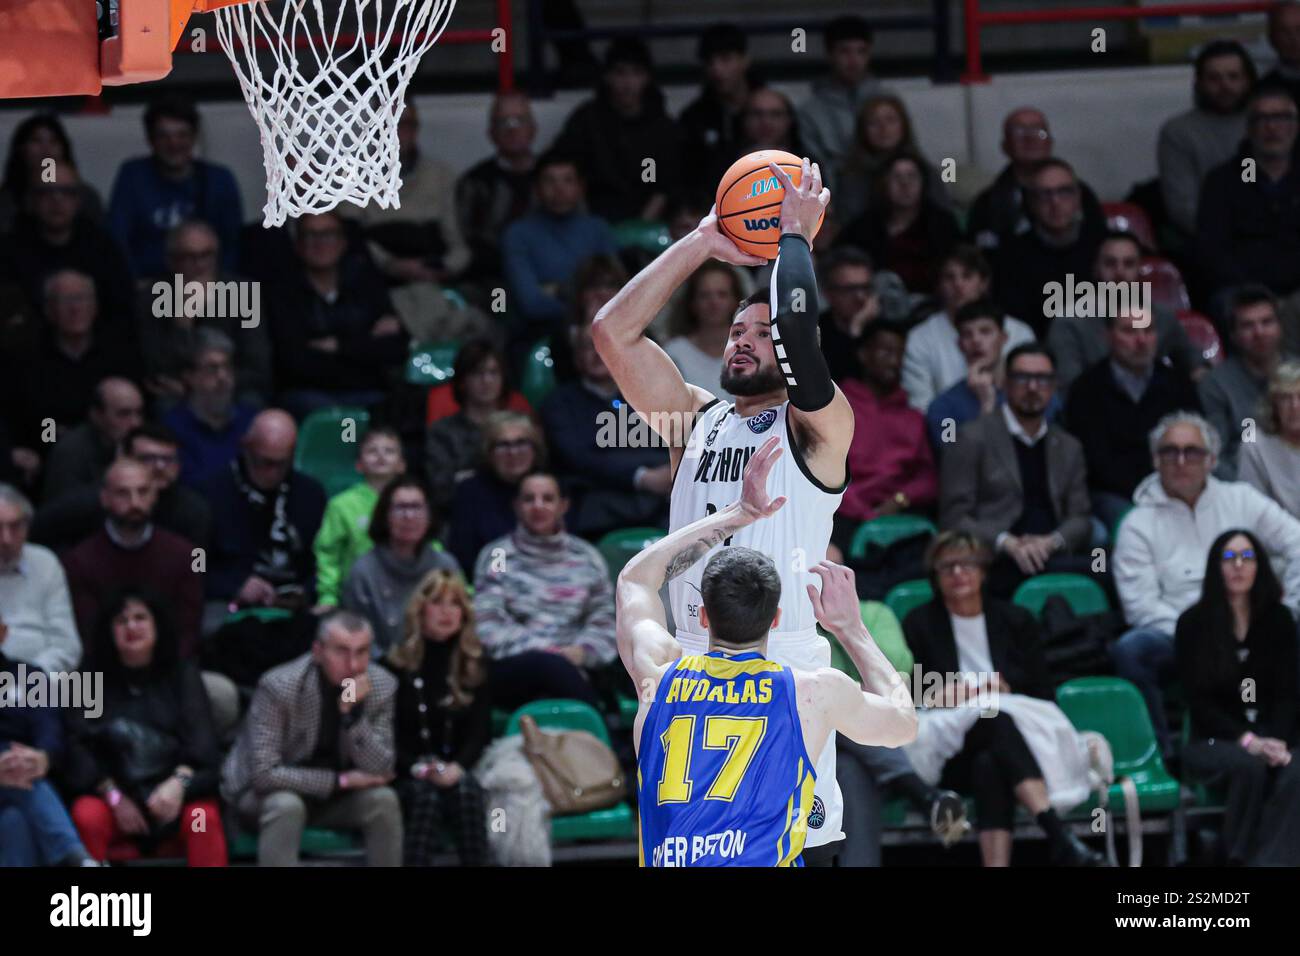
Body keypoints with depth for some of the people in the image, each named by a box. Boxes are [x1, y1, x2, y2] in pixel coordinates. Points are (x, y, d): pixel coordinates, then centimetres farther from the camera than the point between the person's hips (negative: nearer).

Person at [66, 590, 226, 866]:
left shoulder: (183, 675, 14)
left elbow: (201, 740, 0)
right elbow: (80, 746, 3)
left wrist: (179, 783, -21)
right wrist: (114, 796, -14)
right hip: (109, 791, 0)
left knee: (204, 819, -33)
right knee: (86, 817, -33)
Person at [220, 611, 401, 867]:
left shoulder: (382, 686, -14)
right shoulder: (278, 686, -27)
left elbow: (380, 771, -15)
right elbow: (264, 773, -29)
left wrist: (352, 711, -31)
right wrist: (341, 780, -25)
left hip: (333, 796, 4)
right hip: (268, 791, -4)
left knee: (384, 801, -23)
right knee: (286, 806, -35)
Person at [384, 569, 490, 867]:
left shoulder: (476, 664, 11)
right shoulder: (396, 665, 6)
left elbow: (481, 730, 4)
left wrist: (459, 766, -16)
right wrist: (416, 767, -17)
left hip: (456, 770, 1)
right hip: (407, 775, -1)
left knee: (466, 790, -34)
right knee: (426, 794, -36)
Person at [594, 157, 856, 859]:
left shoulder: (817, 427, 0)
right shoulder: (696, 419, 15)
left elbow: (798, 329, -19)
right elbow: (613, 331, 7)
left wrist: (794, 235, -4)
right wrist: (702, 244, 7)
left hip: (784, 670, -6)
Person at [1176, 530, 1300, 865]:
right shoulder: (1193, 623, 1)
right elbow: (1199, 700, -3)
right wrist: (1246, 740, -17)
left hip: (1272, 734, 2)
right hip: (1214, 740, -2)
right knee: (1250, 765, -37)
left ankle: (1272, 863, -43)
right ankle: (1239, 858, -29)